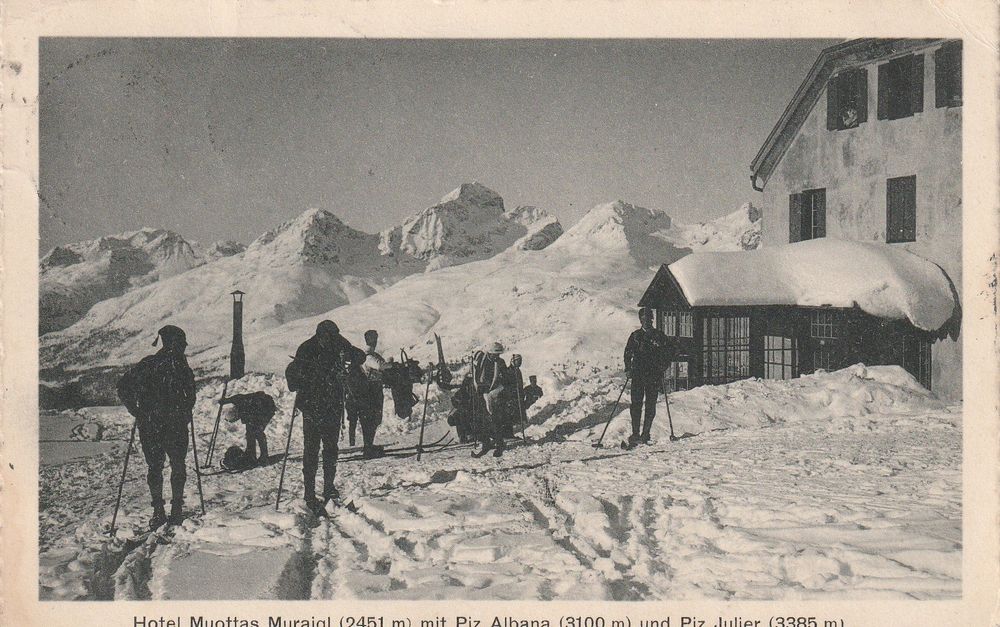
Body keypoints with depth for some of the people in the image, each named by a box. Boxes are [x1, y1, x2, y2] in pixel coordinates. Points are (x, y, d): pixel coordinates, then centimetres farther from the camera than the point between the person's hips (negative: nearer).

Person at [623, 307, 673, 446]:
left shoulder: (659, 336, 7)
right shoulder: (635, 336, 10)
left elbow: (667, 354, 8)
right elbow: (628, 353, 12)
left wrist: (662, 368, -6)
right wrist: (628, 368, -2)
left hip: (654, 376, -1)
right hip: (638, 374, 1)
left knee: (650, 405, -1)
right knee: (636, 404, -6)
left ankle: (645, 434, 5)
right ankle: (635, 434, -3)